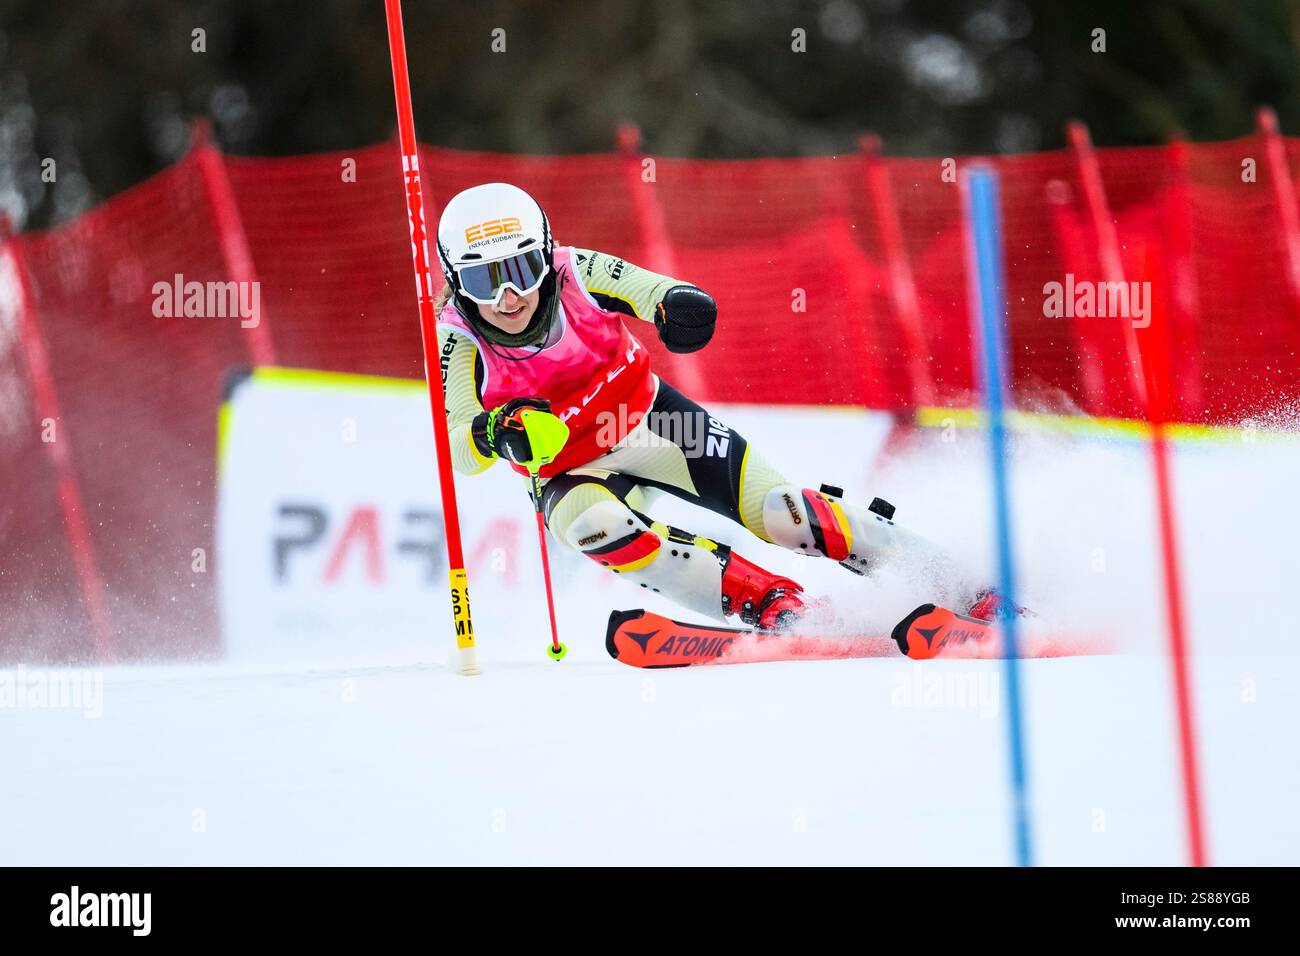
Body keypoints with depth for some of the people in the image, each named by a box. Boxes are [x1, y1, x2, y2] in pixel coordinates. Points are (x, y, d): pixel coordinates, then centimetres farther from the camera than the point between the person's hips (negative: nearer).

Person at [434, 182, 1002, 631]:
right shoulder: (458, 339, -21)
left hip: (650, 419, 0)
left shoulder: (573, 274, -21)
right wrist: (498, 433, -46)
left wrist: (679, 305, -41)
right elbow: (456, 450, -23)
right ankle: (777, 606, -32)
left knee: (778, 513, -12)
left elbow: (649, 288, -16)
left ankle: (957, 589, 0)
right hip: (574, 471, 0)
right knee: (588, 523, -35)